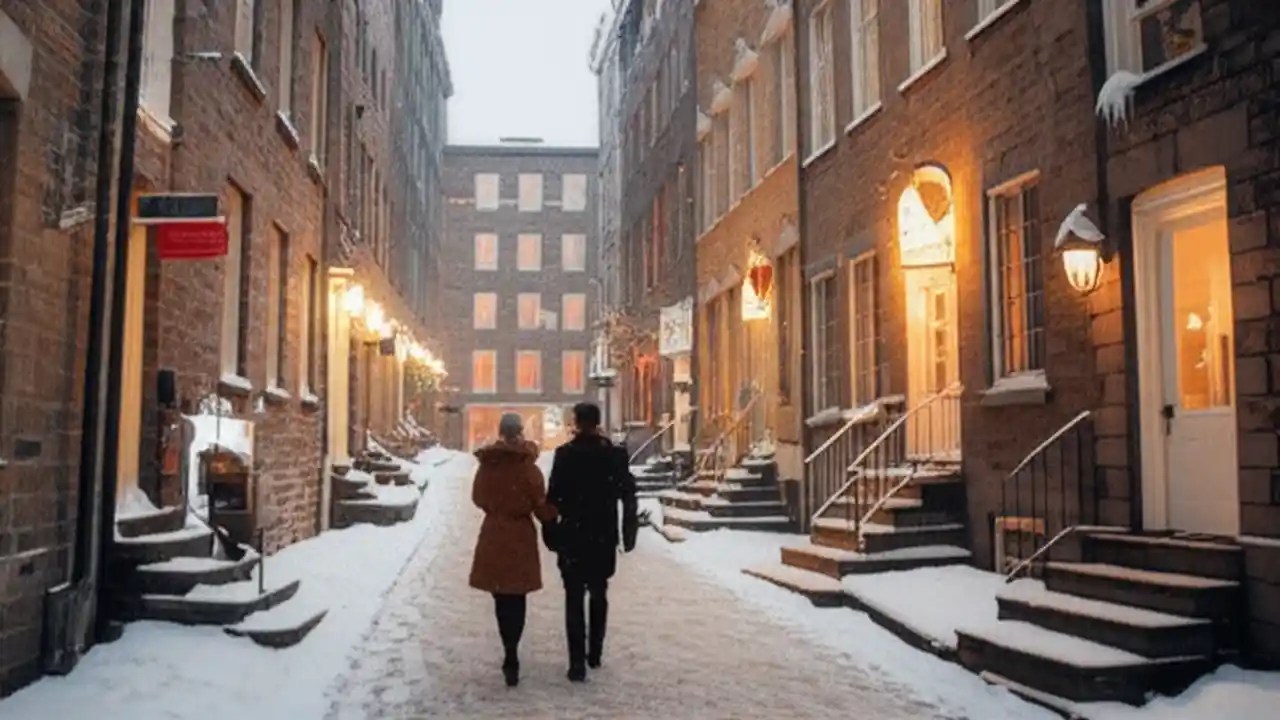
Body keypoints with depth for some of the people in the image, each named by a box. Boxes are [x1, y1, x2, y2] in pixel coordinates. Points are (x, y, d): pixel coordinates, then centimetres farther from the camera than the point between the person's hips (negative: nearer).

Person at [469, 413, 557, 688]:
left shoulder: (485, 466, -3)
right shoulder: (528, 469, -14)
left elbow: (478, 498, 10)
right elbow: (541, 507, -8)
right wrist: (554, 519, 11)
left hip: (492, 536, 3)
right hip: (520, 537, -3)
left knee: (502, 598, 15)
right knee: (515, 600, 5)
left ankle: (511, 656, 25)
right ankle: (510, 659, -3)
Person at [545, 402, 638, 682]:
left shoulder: (565, 454, -8)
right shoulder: (616, 455, -2)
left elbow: (553, 497, -9)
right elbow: (628, 497, -1)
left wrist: (550, 533, 0)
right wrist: (629, 534, 6)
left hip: (573, 537, -2)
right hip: (605, 538, 2)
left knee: (574, 598, 2)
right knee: (599, 595, 19)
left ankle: (578, 662, -4)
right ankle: (594, 654, 25)